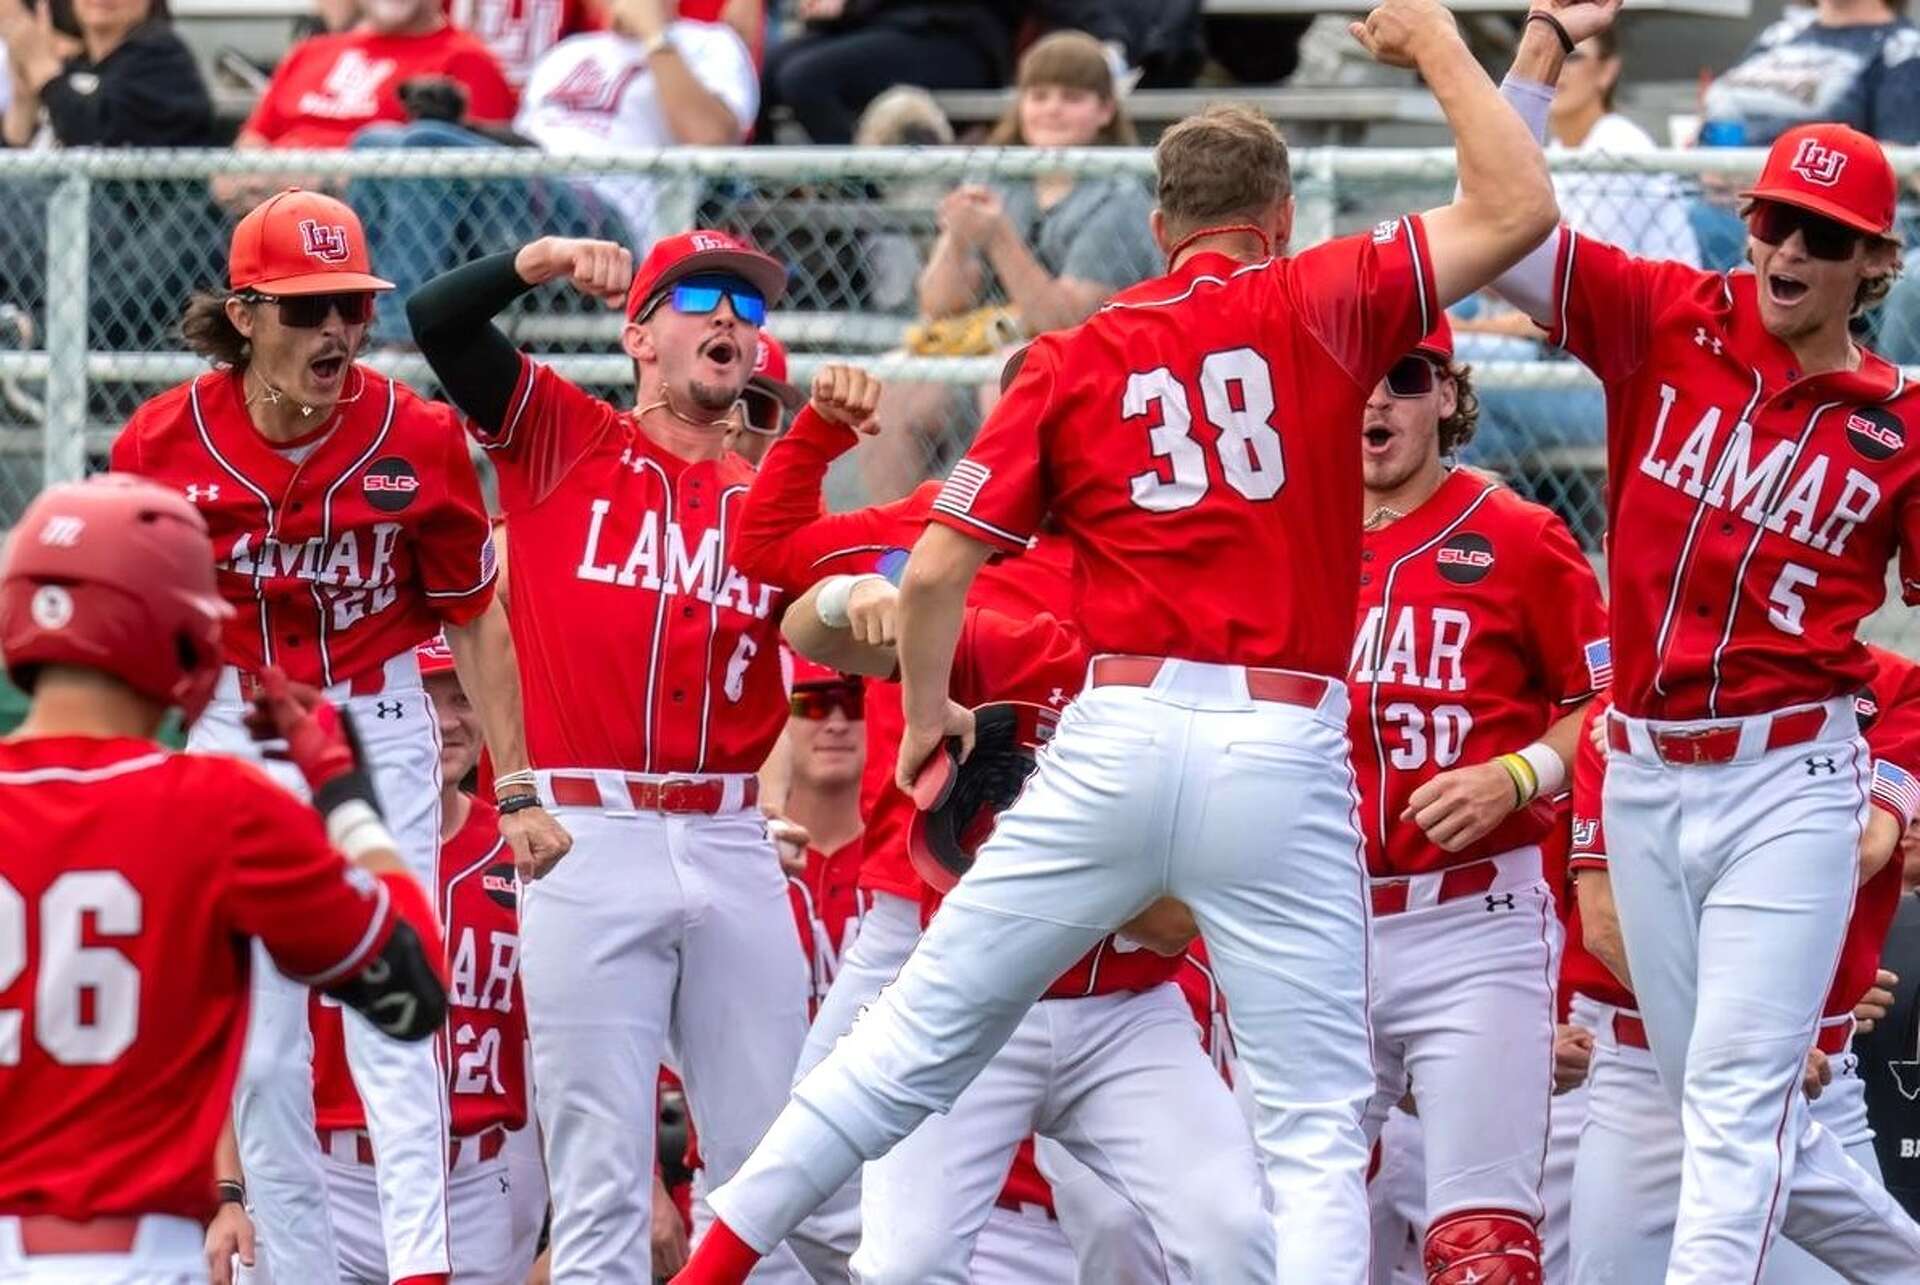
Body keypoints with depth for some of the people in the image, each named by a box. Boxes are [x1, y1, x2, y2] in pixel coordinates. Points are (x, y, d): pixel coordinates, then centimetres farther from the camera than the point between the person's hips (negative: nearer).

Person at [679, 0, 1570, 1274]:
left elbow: (937, 568, 6)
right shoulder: (1320, 303, 3)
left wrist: (929, 714, 24)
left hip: (1117, 739, 2)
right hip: (1284, 759, -2)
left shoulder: (1072, 359, 9)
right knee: (1320, 1124, 2)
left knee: (923, 1031, 12)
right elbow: (1518, 209, 3)